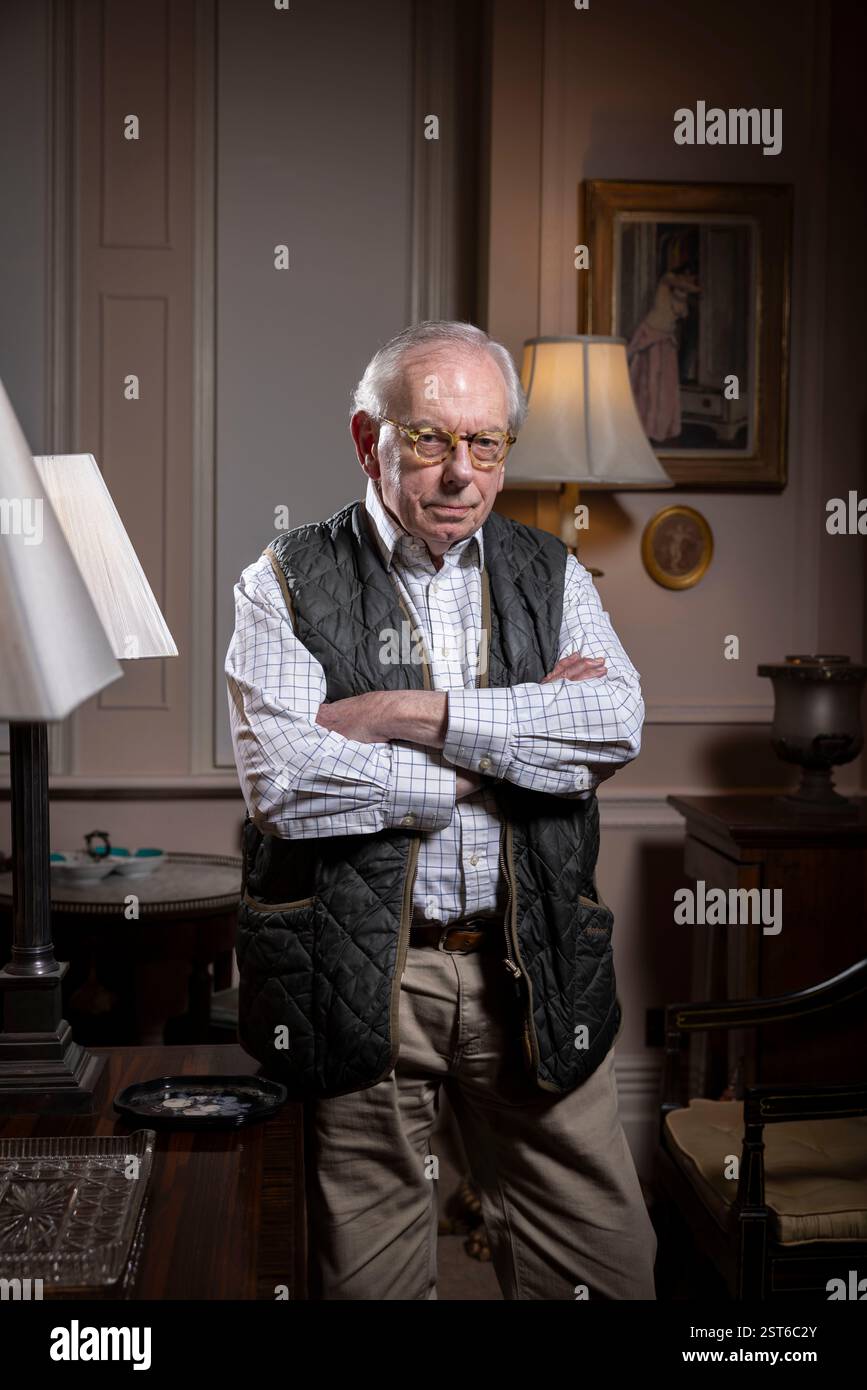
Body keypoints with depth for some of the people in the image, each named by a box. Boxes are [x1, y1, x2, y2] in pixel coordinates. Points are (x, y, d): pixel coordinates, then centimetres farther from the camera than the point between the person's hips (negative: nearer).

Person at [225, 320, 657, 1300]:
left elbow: (618, 723, -9)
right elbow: (281, 782, -16)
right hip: (356, 976, -2)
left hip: (536, 971, 3)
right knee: (370, 1277, 11)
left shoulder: (549, 574, 10)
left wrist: (415, 714, -16)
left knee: (609, 1263, 9)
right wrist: (521, 740, -11)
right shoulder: (288, 582, -1)